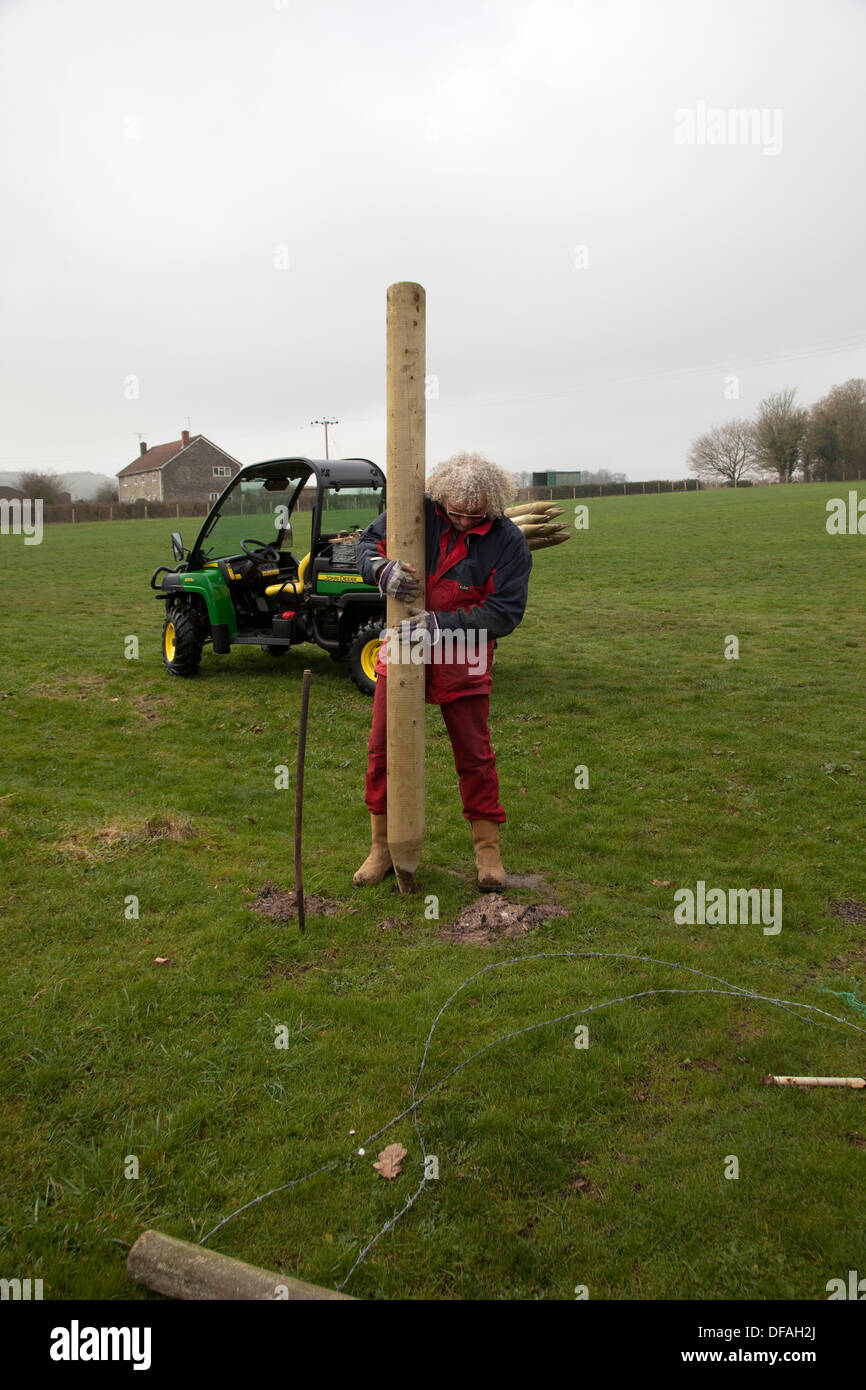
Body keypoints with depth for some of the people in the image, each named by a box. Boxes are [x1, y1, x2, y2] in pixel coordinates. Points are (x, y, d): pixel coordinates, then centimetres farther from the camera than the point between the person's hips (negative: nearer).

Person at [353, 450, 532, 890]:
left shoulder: (508, 541, -12)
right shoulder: (416, 509, -7)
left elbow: (504, 612, -15)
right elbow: (368, 542, 5)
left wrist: (440, 624, -25)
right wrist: (382, 569, -20)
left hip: (461, 657, -2)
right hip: (402, 649, 2)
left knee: (475, 754, 5)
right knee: (383, 750, 6)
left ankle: (488, 852, 22)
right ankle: (382, 847, 22)